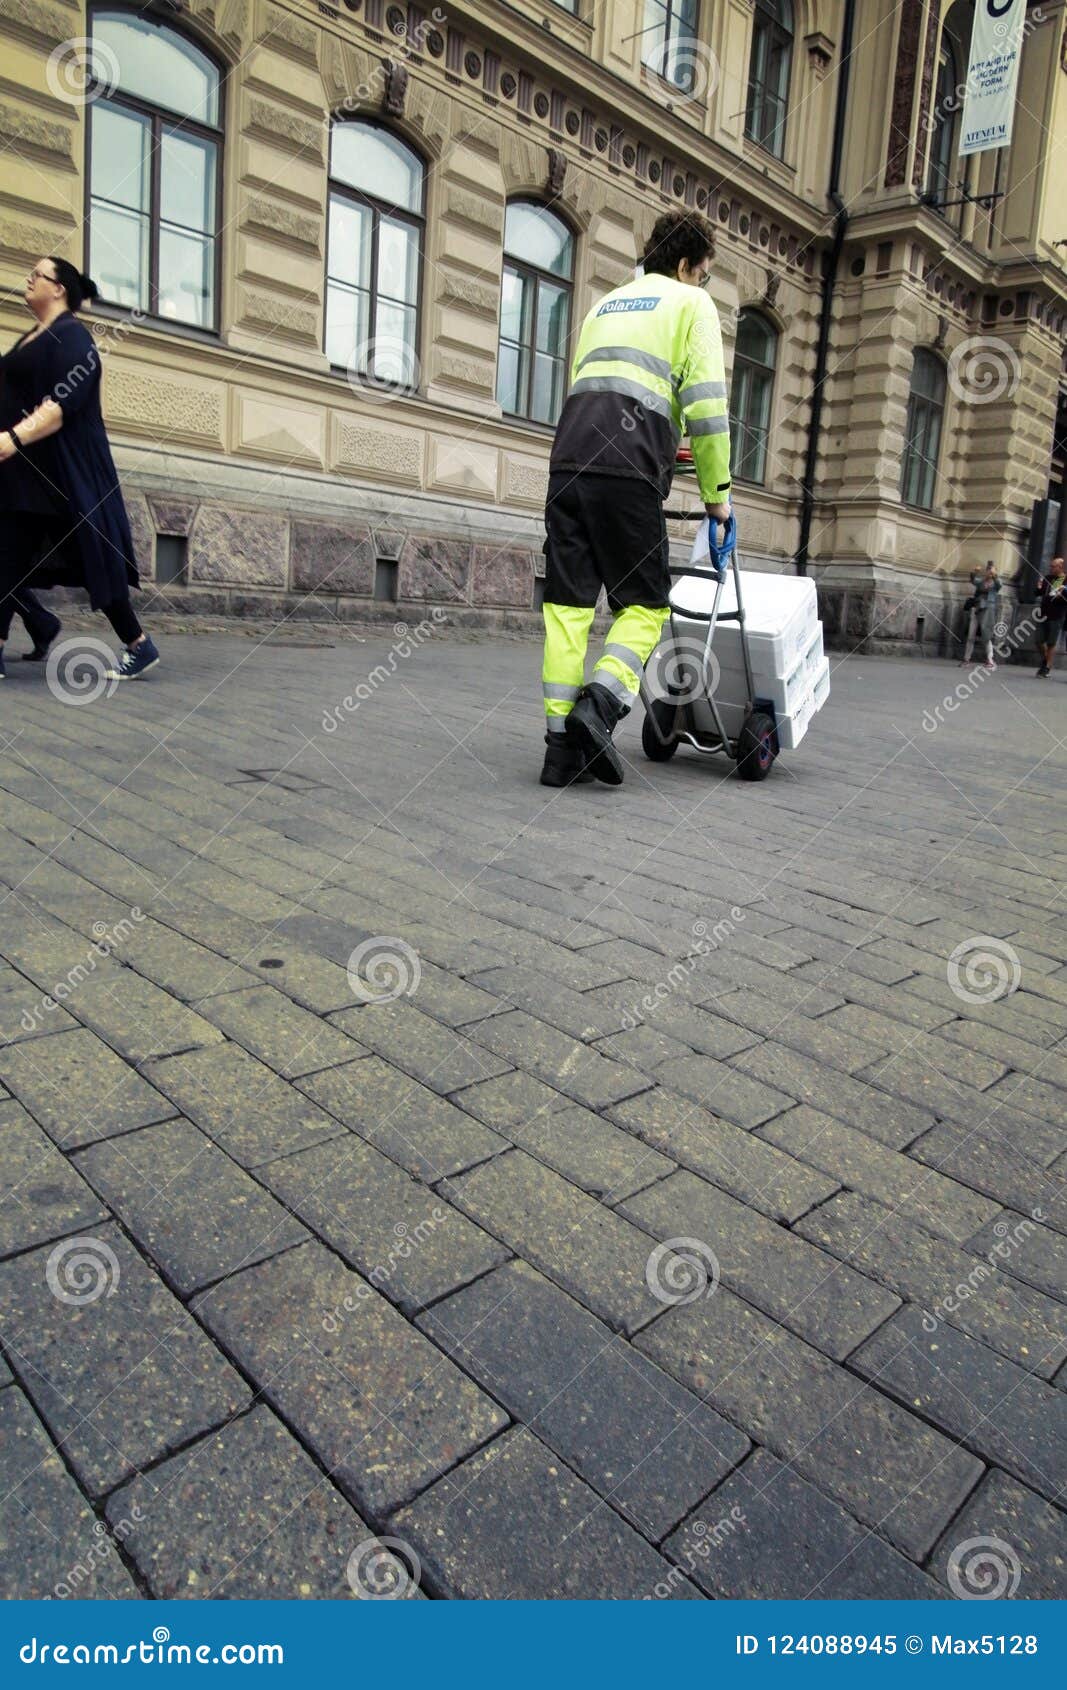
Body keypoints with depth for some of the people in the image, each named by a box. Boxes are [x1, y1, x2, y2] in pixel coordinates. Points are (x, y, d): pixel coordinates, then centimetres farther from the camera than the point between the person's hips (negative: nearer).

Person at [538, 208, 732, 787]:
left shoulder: (605, 304, 34)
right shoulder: (691, 304, 15)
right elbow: (706, 405, 3)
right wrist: (716, 493, 9)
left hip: (568, 458, 5)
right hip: (629, 470, -5)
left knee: (567, 603, 1)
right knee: (645, 603, 3)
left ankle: (561, 745, -2)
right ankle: (600, 703, -19)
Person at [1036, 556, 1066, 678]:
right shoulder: (1047, 578, 10)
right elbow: (1040, 594, 17)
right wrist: (1039, 588, -4)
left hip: (1057, 617, -5)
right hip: (1044, 615, 5)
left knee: (1051, 644, 0)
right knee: (1040, 641, 9)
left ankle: (1047, 669, 7)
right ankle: (1045, 660, 33)